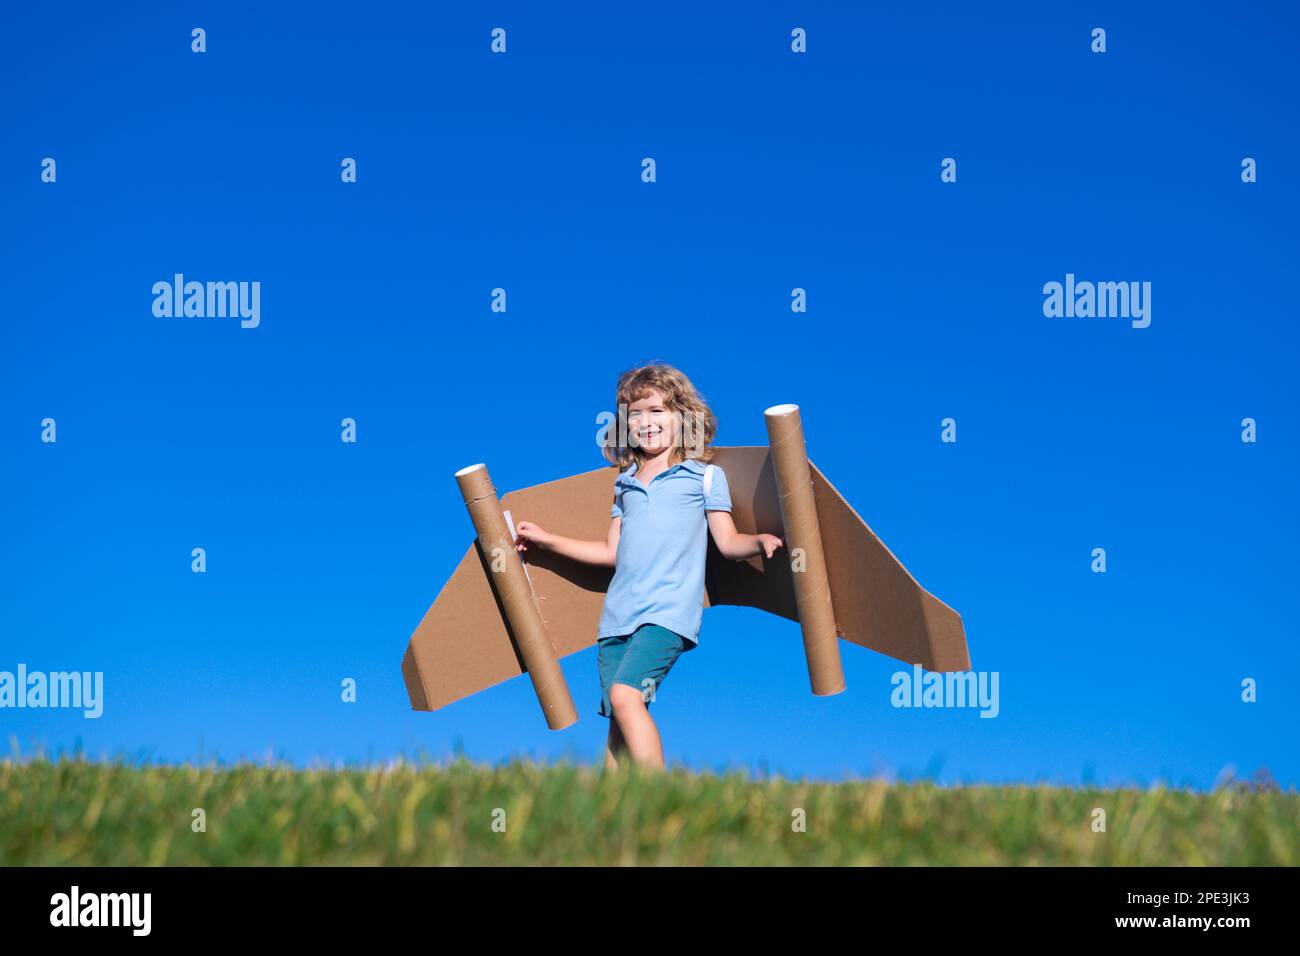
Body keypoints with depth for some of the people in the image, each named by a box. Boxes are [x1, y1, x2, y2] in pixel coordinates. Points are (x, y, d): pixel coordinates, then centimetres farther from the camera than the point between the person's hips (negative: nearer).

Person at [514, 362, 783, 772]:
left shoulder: (704, 476, 8)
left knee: (625, 695, -25)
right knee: (617, 724, -2)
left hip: (667, 612, -5)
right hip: (618, 615, 5)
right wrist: (547, 540, 28)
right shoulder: (625, 484, 22)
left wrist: (760, 541, -17)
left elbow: (728, 543, 4)